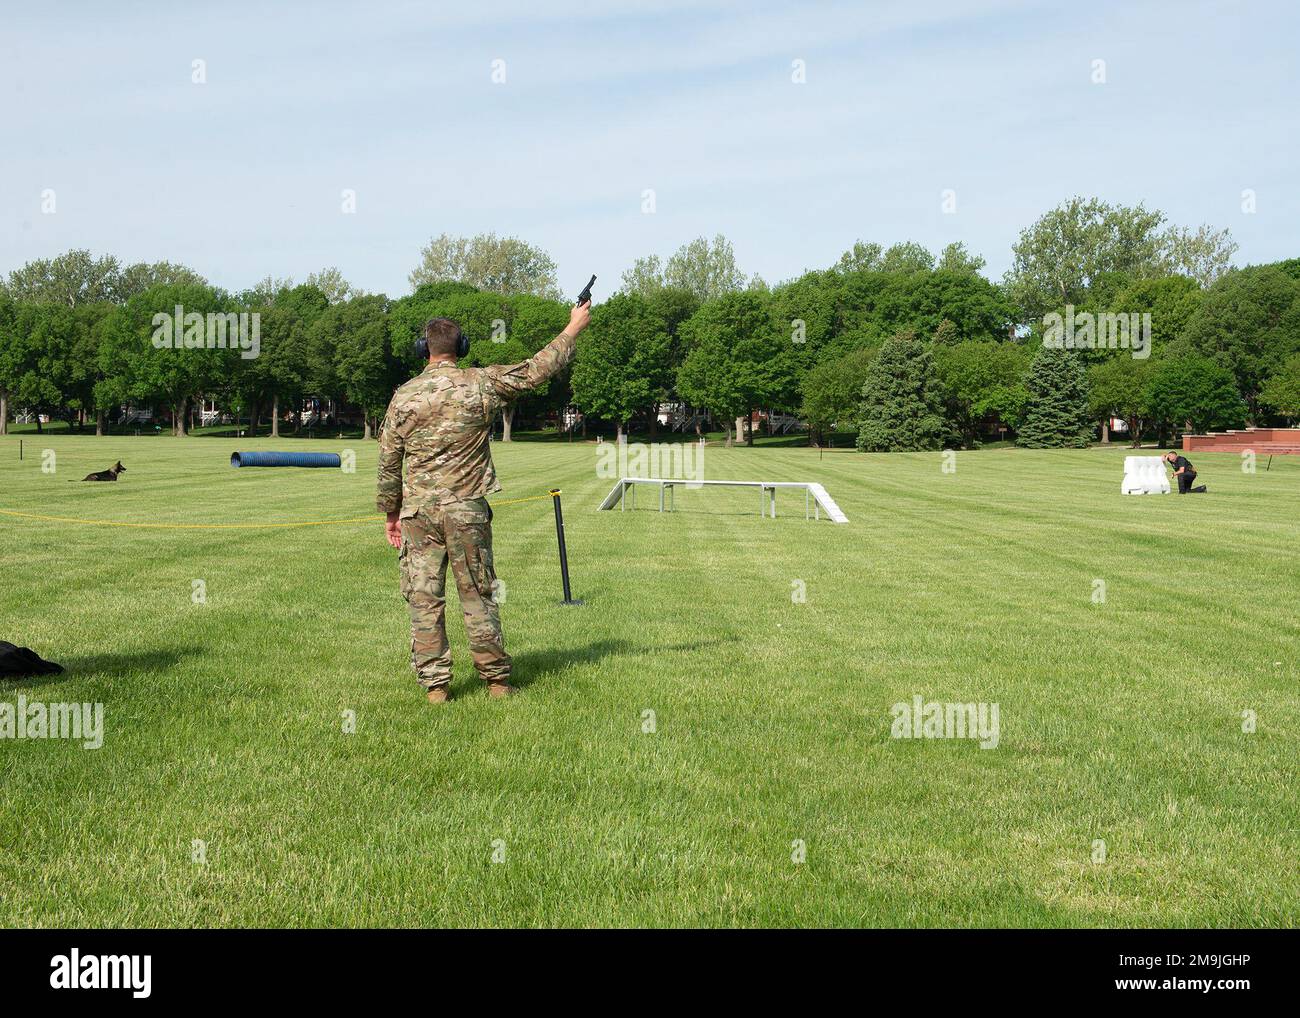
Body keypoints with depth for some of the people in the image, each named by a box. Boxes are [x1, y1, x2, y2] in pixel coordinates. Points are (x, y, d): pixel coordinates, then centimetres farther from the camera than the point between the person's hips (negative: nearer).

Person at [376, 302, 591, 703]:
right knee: (477, 596, 9)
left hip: (418, 511, 0)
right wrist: (573, 328, 19)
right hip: (467, 509, 0)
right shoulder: (482, 384, -4)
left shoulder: (404, 396, 0)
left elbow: (388, 463, 4)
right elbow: (537, 369, 6)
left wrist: (391, 513, 15)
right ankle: (496, 679, 15)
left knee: (424, 599, 5)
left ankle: (435, 684, 6)